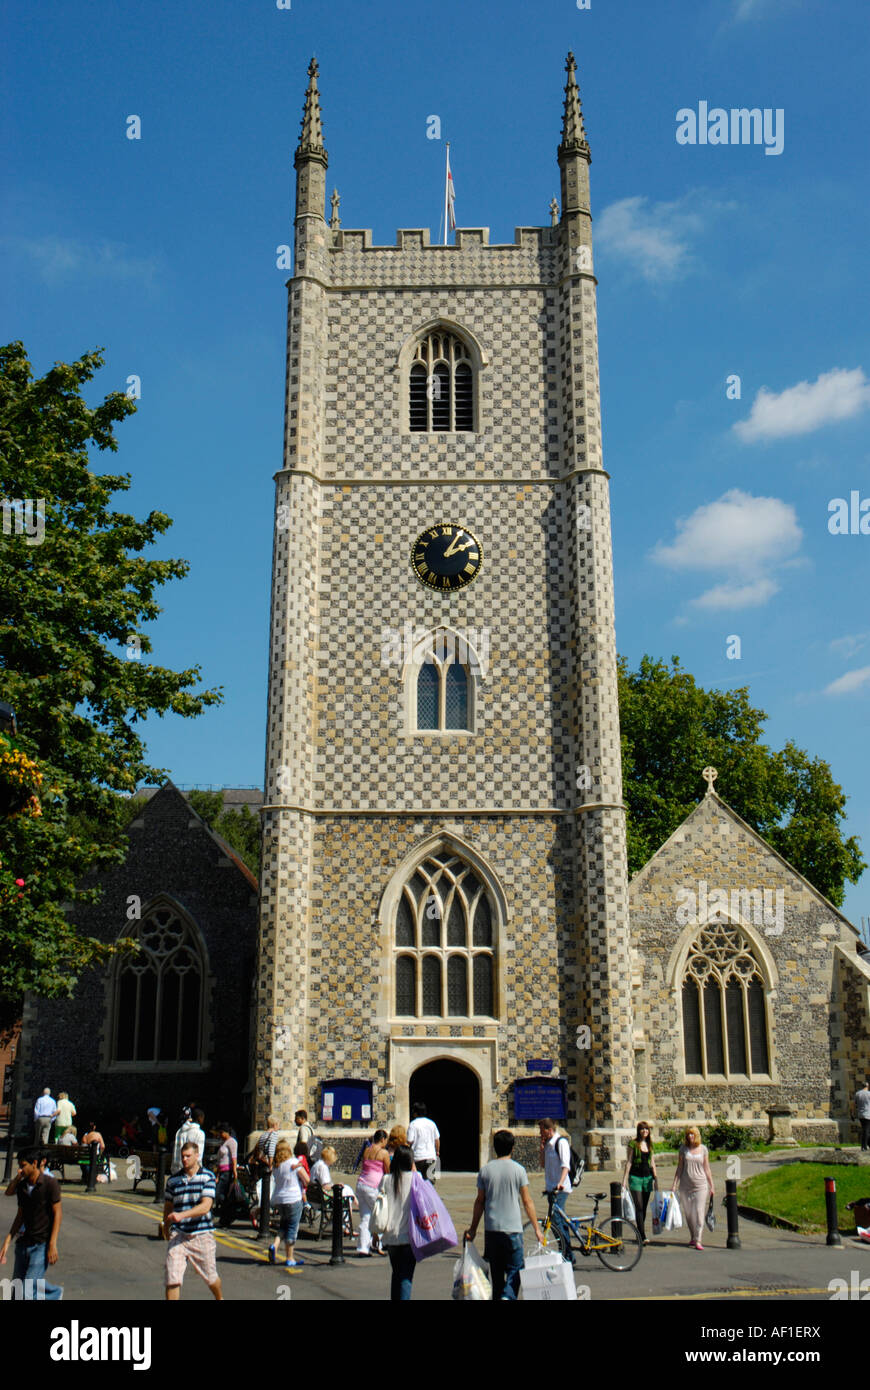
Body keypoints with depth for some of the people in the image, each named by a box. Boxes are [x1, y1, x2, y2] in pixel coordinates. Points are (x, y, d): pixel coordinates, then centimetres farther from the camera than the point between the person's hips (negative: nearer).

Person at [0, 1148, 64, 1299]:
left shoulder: (50, 1183, -12)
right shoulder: (21, 1186, 5)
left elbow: (58, 1214, -11)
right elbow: (20, 1215, 13)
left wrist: (52, 1245, -16)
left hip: (42, 1243, -6)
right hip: (24, 1241, 7)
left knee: (28, 1291, -11)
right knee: (17, 1286, 8)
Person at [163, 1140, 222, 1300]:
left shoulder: (207, 1177, -5)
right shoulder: (173, 1180, 5)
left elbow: (206, 1206, -16)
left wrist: (182, 1215, -27)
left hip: (202, 1234, -2)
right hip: (178, 1234, 2)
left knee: (210, 1277, 13)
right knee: (172, 1279, -11)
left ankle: (220, 1298, 41)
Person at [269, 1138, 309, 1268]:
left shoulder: (276, 1166, 6)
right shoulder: (295, 1163, -10)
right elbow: (307, 1180, -7)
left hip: (277, 1200, 5)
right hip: (293, 1199, -5)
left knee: (284, 1226, 20)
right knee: (292, 1228, 4)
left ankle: (275, 1246, -3)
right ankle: (290, 1259, 7)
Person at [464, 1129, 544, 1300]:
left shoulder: (485, 1170, 2)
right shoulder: (518, 1170, -4)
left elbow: (479, 1201, 5)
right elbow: (527, 1202, -3)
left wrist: (473, 1228, 14)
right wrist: (536, 1229, 4)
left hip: (491, 1228, 3)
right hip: (512, 1228, -3)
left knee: (496, 1270, 14)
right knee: (515, 1268, 4)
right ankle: (508, 1296, -17)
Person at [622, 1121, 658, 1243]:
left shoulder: (650, 1144, 11)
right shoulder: (633, 1143, -4)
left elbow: (652, 1163, 17)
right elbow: (629, 1162, -5)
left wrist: (656, 1178, 13)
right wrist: (625, 1179, -8)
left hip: (647, 1177, 5)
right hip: (635, 1177, -5)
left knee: (644, 1208, 7)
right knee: (639, 1207, -11)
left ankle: (639, 1233, 18)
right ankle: (643, 1237, -15)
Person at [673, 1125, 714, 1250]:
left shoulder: (703, 1149, 2)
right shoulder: (683, 1148, 4)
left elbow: (707, 1169, 8)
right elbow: (679, 1168, 7)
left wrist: (711, 1186, 8)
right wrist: (674, 1185, 3)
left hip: (700, 1185, -2)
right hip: (685, 1185, 2)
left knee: (699, 1213, -8)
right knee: (688, 1213, 9)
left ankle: (698, 1241, -7)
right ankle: (692, 1237, 27)